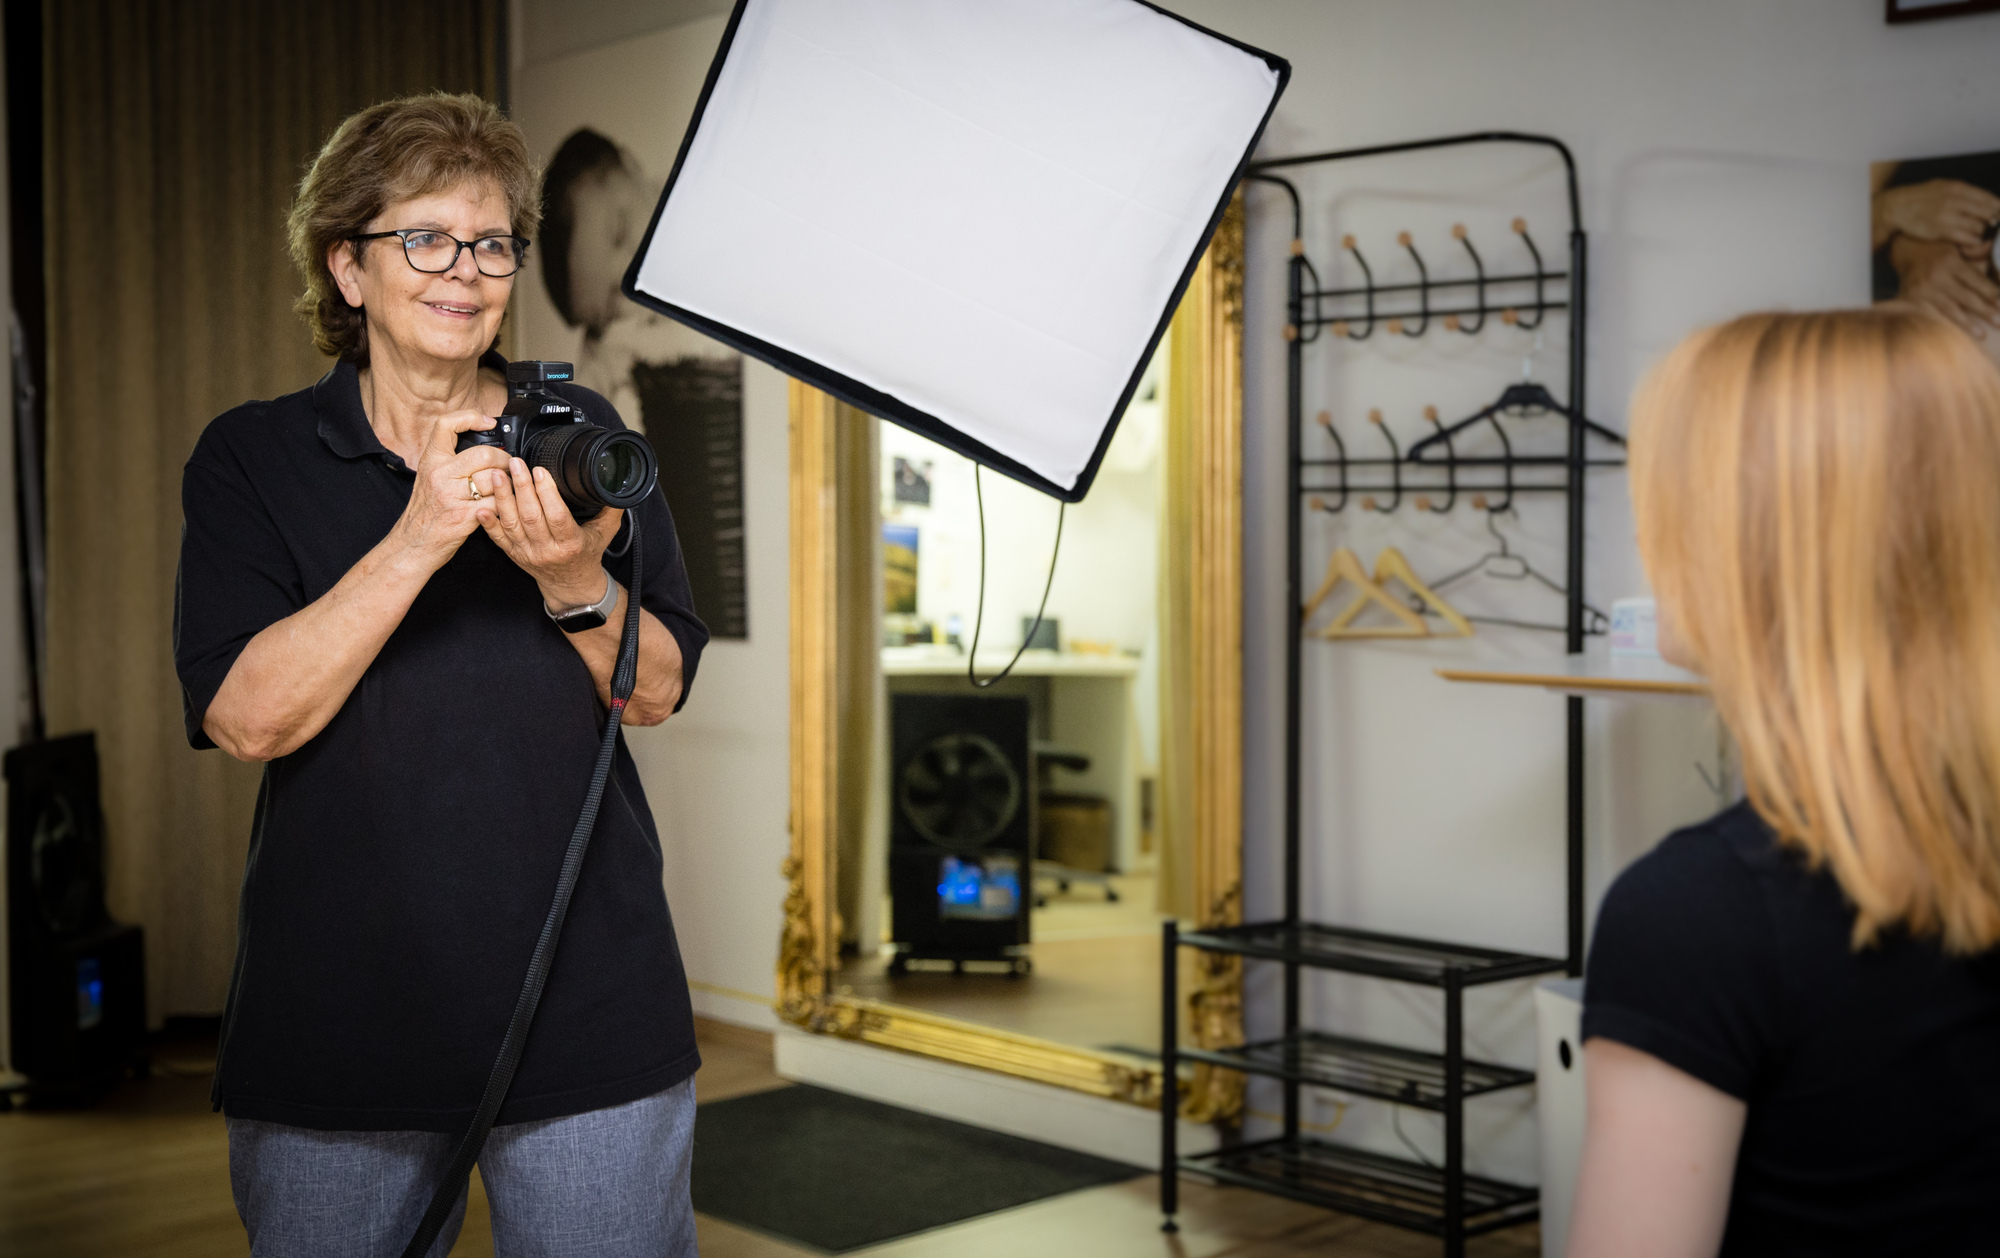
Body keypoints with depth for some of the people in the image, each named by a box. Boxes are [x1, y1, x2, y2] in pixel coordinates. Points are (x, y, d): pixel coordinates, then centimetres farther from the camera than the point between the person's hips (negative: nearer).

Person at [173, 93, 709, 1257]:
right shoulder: (252, 459, 2)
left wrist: (575, 580, -18)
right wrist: (414, 542, -22)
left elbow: (658, 692, 3)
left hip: (592, 1010, 1)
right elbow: (248, 717, -11)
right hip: (335, 1021, -1)